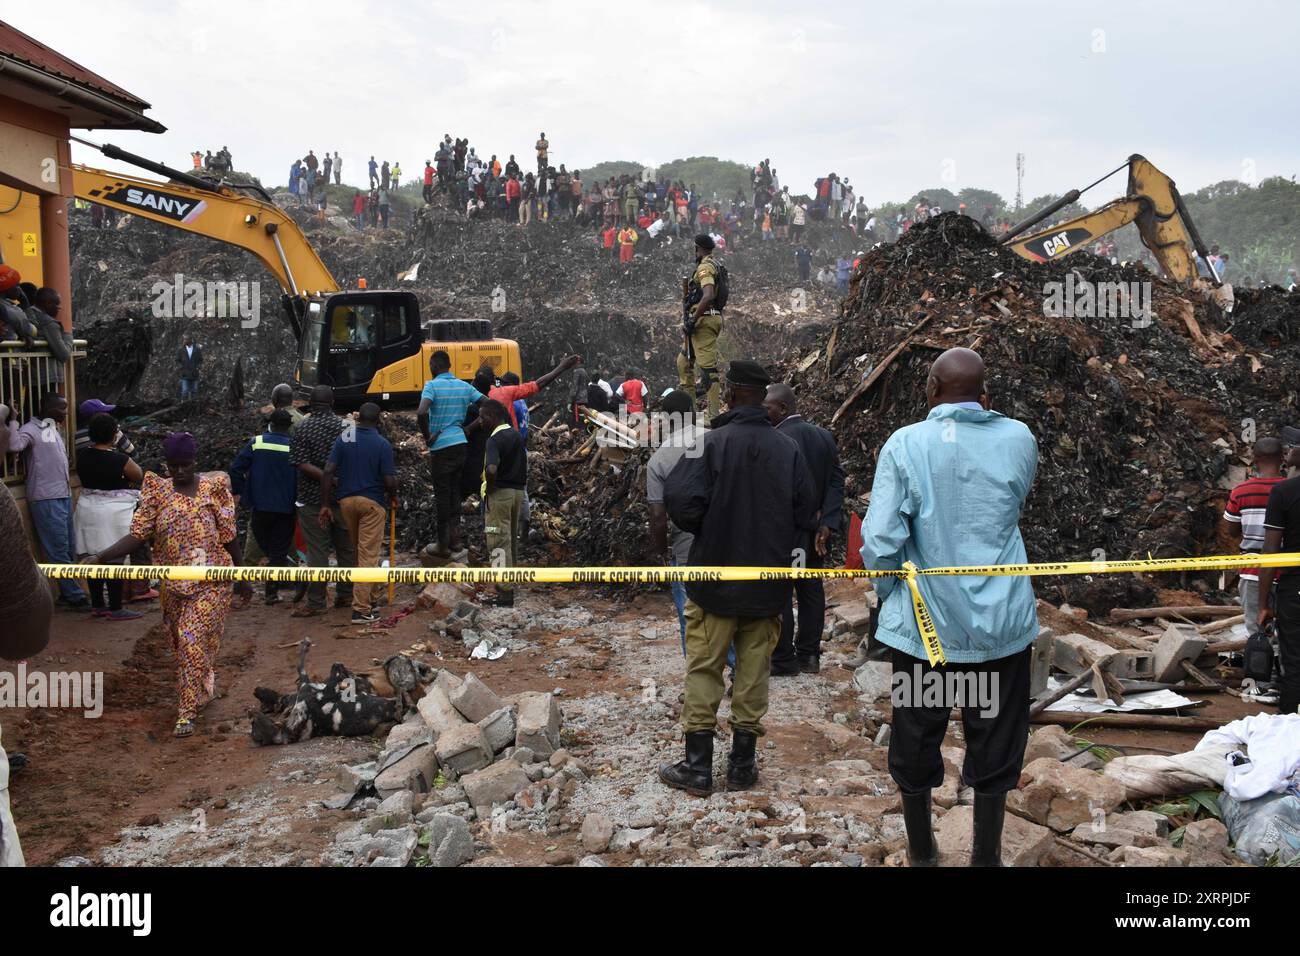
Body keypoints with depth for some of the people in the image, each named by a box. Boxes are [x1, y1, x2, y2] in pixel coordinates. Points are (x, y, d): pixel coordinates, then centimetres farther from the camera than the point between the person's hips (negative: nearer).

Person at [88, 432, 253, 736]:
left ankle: (187, 711, -4)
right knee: (182, 642, 13)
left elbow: (229, 536, -1)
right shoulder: (157, 492, 1)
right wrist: (100, 557, -19)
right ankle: (203, 691, 35)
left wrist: (241, 578, 4)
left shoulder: (214, 488, -5)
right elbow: (138, 535, -5)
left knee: (192, 639, -11)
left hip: (210, 580, -4)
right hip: (174, 583, 4)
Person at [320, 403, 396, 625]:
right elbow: (389, 480, -13)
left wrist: (324, 505, -1)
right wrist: (393, 497, 9)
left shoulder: (343, 438, 2)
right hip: (372, 502, -4)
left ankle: (367, 595, 34)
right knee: (368, 555, -2)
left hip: (346, 500, 4)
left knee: (356, 550, 20)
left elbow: (328, 472, -4)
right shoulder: (382, 444, -8)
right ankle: (361, 609, -4)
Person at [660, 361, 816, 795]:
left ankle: (697, 767, 13)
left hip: (715, 577, -3)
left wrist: (701, 529, 0)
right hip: (768, 584, 3)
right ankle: (742, 766, 20)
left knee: (703, 670, 7)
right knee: (753, 672, 12)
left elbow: (682, 502, -21)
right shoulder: (788, 449, -3)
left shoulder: (711, 442, -14)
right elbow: (805, 514, -1)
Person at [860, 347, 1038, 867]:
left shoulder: (905, 444, -10)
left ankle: (921, 853, 32)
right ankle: (986, 854, 27)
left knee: (915, 745, 16)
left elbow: (880, 541, -16)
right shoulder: (1018, 439, -3)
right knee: (994, 747, 15)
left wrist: (888, 590, 4)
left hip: (922, 622, -1)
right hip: (1001, 623, 1)